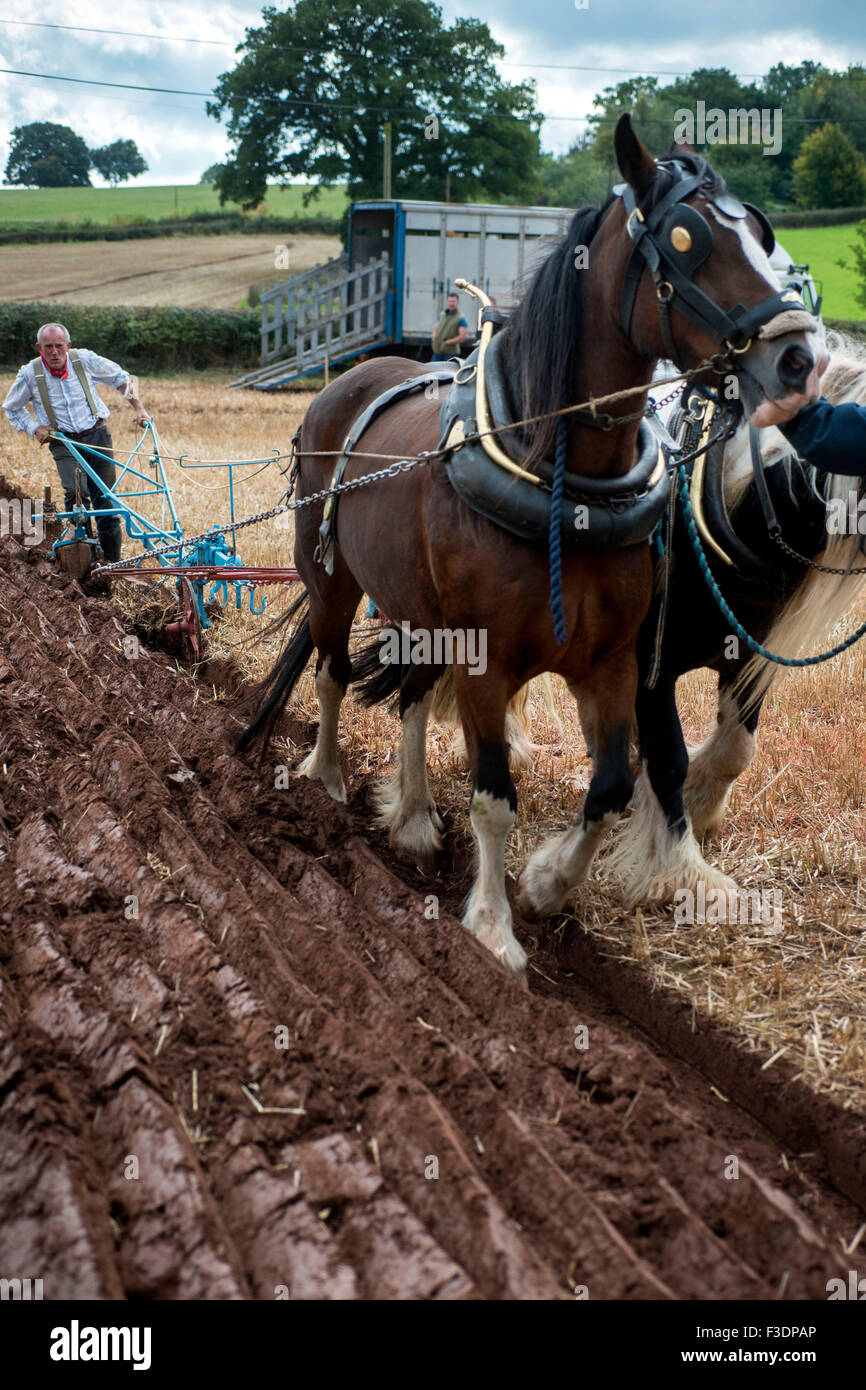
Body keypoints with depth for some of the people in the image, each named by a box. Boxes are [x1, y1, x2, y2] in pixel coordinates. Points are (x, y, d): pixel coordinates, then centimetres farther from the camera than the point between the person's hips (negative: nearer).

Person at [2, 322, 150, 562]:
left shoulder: (85, 360, -6)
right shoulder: (30, 374, -6)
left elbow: (121, 378, 9)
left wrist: (138, 408, 2)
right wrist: (34, 428, -2)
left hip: (97, 437, 1)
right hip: (64, 442, -1)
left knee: (105, 500, 1)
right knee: (76, 492, -25)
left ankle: (113, 562, 12)